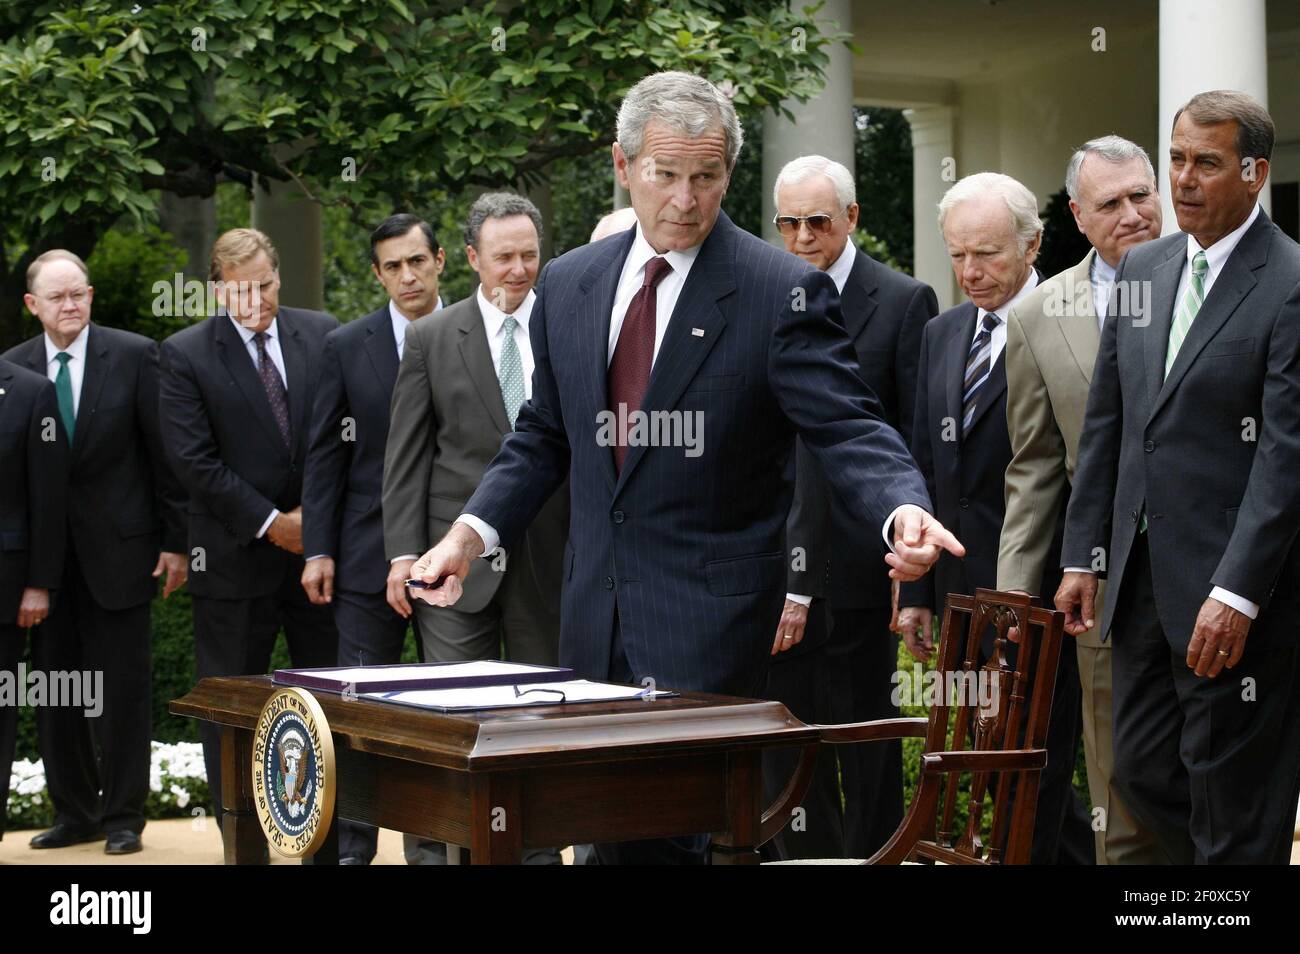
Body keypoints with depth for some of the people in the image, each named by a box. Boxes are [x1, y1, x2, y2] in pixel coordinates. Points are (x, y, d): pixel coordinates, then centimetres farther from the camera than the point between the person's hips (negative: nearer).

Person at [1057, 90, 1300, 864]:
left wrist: (1236, 594, -20)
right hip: (1142, 582, 7)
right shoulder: (1144, 269, 11)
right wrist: (1085, 555, 12)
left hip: (1233, 595, -7)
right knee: (1144, 774, 15)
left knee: (1233, 811, 3)